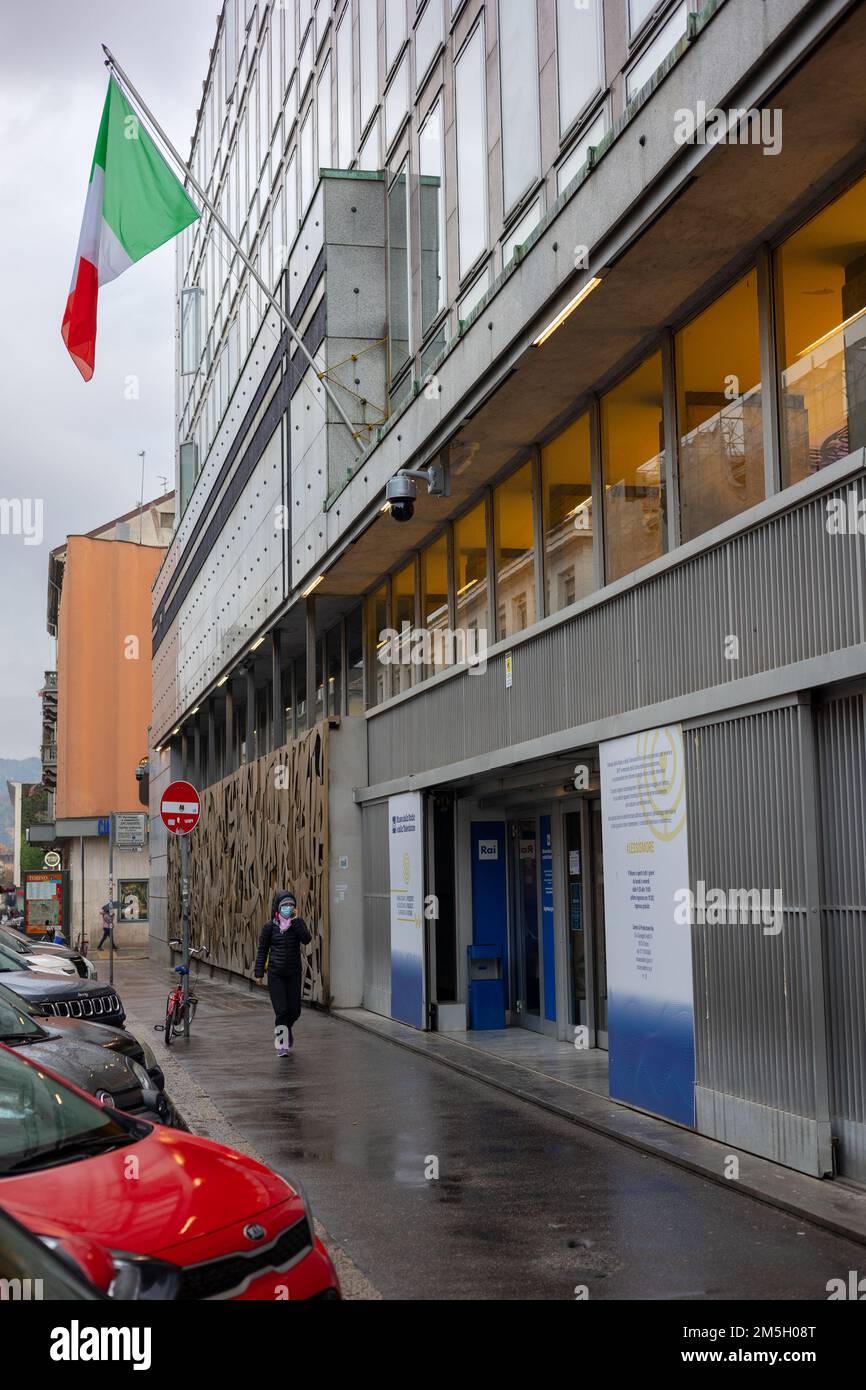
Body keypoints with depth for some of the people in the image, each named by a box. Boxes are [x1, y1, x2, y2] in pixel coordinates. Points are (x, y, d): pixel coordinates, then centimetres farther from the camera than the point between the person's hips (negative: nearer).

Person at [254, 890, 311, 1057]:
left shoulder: (298, 924, 1)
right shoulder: (269, 927, -2)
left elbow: (306, 939, -19)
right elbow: (262, 951, 4)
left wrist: (295, 921, -18)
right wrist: (259, 973, 1)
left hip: (294, 973, 2)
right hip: (275, 974, -2)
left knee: (294, 1011, 5)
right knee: (281, 1010, -7)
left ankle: (286, 1029, 38)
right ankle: (281, 1044, 6)